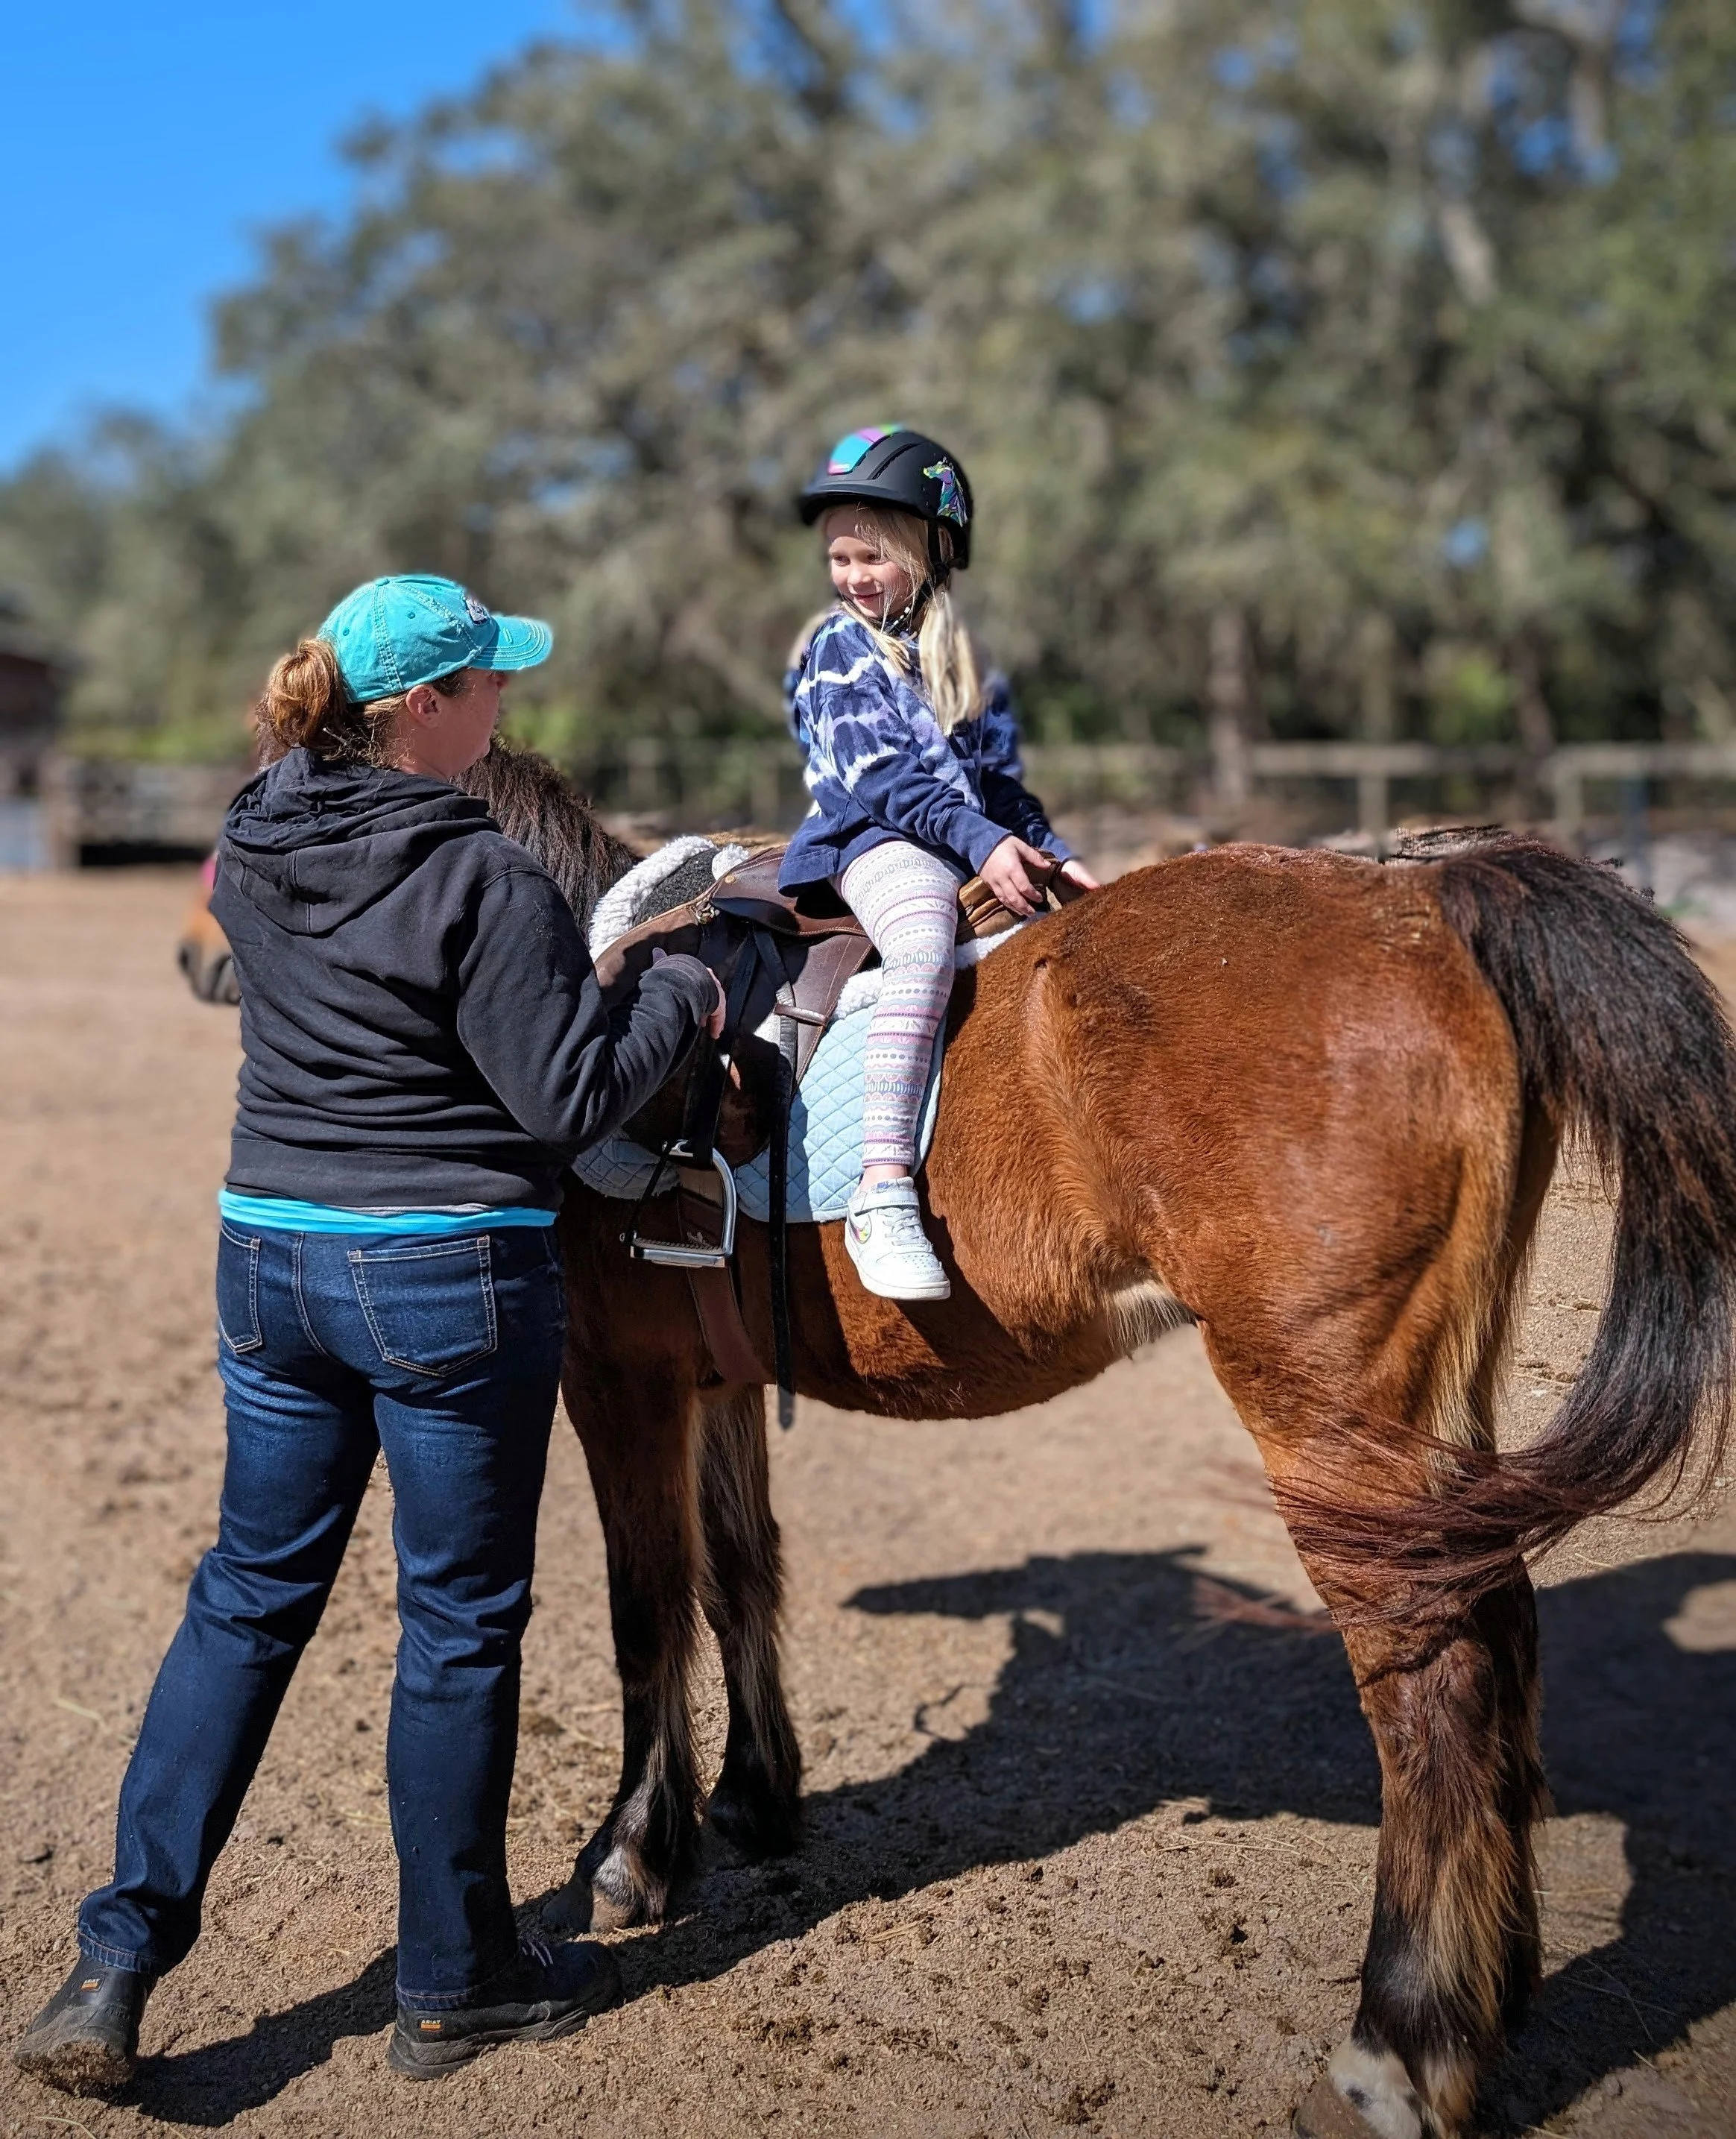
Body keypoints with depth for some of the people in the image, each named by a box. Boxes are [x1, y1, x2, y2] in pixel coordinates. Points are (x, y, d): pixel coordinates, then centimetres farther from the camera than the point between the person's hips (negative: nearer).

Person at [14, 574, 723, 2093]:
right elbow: (571, 1100, -16)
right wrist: (683, 998, -1)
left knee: (251, 1595, 18)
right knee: (460, 1621, 8)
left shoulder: (254, 851, 4)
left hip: (270, 1255, 6)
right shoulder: (484, 882, -18)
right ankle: (456, 1982, 23)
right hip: (454, 1279, -6)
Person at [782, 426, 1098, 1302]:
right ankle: (882, 1196, -47)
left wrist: (1051, 853, 9)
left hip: (984, 849, 7)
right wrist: (979, 839, -20)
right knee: (928, 937, -37)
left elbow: (997, 777, 24)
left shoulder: (960, 655, 21)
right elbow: (878, 776, -9)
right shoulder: (839, 648, 3)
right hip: (874, 842, -7)